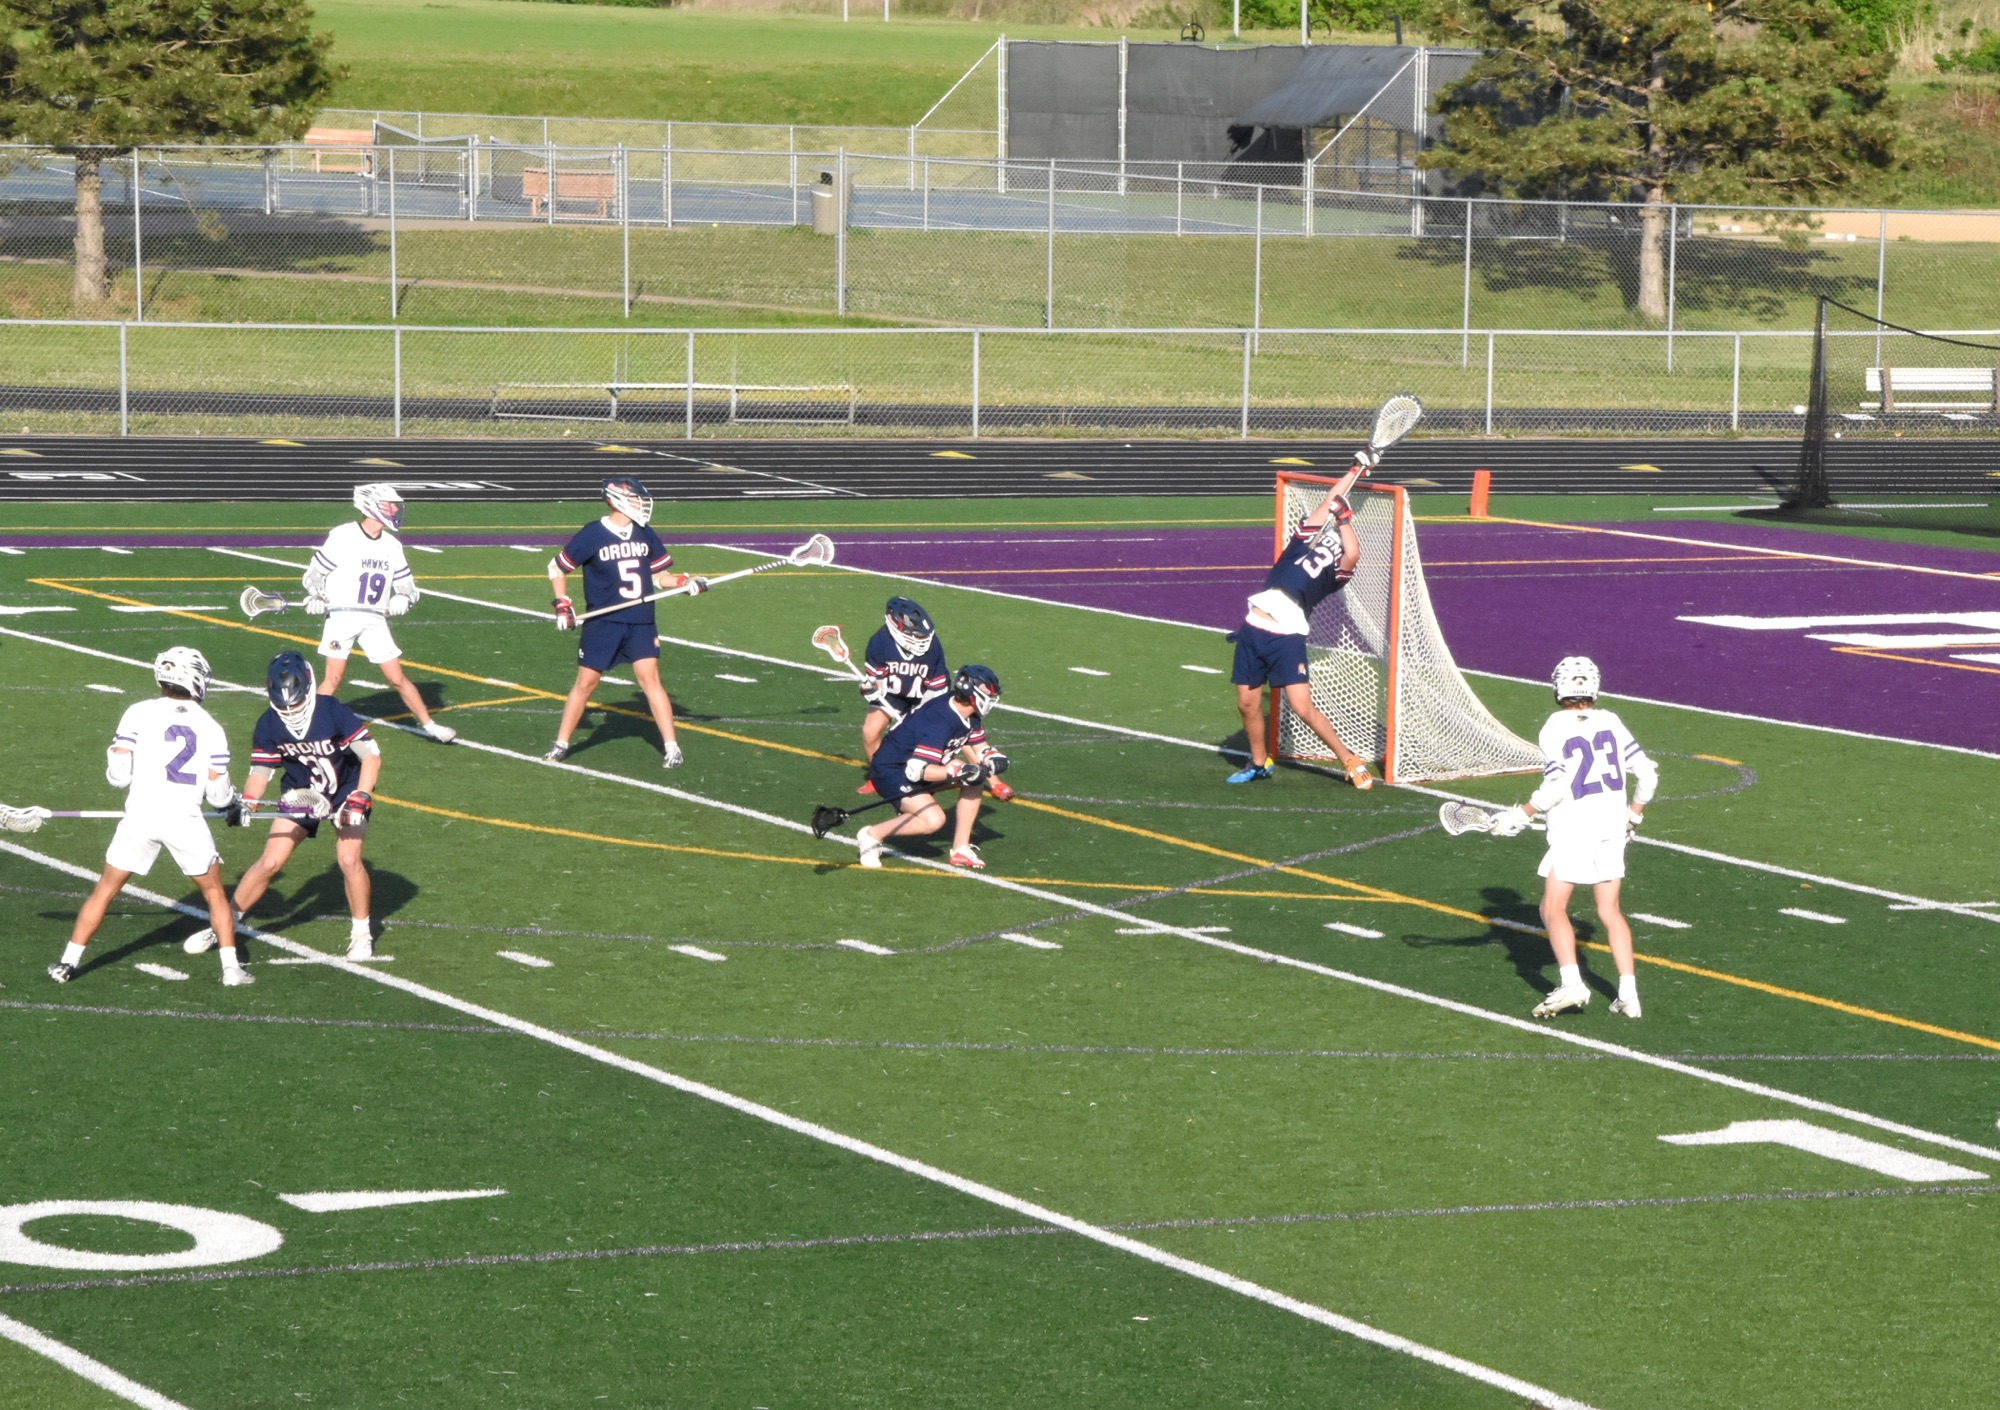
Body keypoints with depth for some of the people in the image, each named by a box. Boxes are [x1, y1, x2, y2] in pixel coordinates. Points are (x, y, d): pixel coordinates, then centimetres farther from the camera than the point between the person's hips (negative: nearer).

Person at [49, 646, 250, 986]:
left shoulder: (139, 713, 4)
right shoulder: (210, 727, 8)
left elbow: (118, 774, 0)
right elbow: (217, 792, 6)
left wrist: (115, 768, 23)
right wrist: (234, 807, 28)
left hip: (140, 816, 0)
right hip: (186, 819, 0)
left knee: (105, 889, 12)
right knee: (214, 892, 18)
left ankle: (68, 962, 12)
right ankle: (231, 966, 13)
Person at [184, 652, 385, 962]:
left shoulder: (333, 713, -27)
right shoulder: (269, 725, -16)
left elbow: (371, 755, -23)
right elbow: (261, 770, -6)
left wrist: (360, 800, -31)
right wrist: (246, 802, -25)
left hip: (346, 793, -3)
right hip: (301, 795, 3)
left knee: (348, 859, -20)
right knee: (270, 862, -5)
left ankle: (361, 933, 1)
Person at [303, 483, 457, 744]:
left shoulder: (391, 546, 11)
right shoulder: (343, 537, -5)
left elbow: (408, 586, 17)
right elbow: (314, 573, 1)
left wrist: (403, 598, -5)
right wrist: (316, 596, -17)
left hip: (374, 621, 4)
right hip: (342, 616, -4)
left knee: (397, 677, 4)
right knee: (333, 677, -13)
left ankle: (428, 724, 14)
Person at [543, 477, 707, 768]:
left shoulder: (645, 535, 7)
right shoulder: (592, 535, -6)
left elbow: (658, 576, 16)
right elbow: (556, 568, 2)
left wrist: (686, 583, -2)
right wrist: (562, 605, -7)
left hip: (640, 623, 2)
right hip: (602, 621, -2)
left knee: (649, 678, -8)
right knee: (586, 682, 2)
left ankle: (671, 747, -6)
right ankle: (561, 745, 17)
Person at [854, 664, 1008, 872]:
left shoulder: (969, 717, -2)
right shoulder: (940, 722, -30)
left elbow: (978, 747, 12)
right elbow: (917, 770, -33)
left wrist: (991, 760, -11)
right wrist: (958, 772, -33)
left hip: (920, 763, 10)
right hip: (890, 771, -10)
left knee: (975, 779, 3)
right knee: (933, 820, -27)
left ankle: (961, 848, 9)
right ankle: (872, 835, -9)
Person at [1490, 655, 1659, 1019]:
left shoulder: (1555, 728, -7)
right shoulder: (1611, 722, 5)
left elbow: (1557, 787, -15)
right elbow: (1647, 773, 6)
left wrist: (1521, 815, -5)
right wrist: (1633, 815, 20)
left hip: (1572, 830, -5)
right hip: (1611, 828, 5)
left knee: (1553, 909, 2)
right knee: (1609, 910, 11)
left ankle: (1571, 983, -15)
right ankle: (1628, 993, 5)